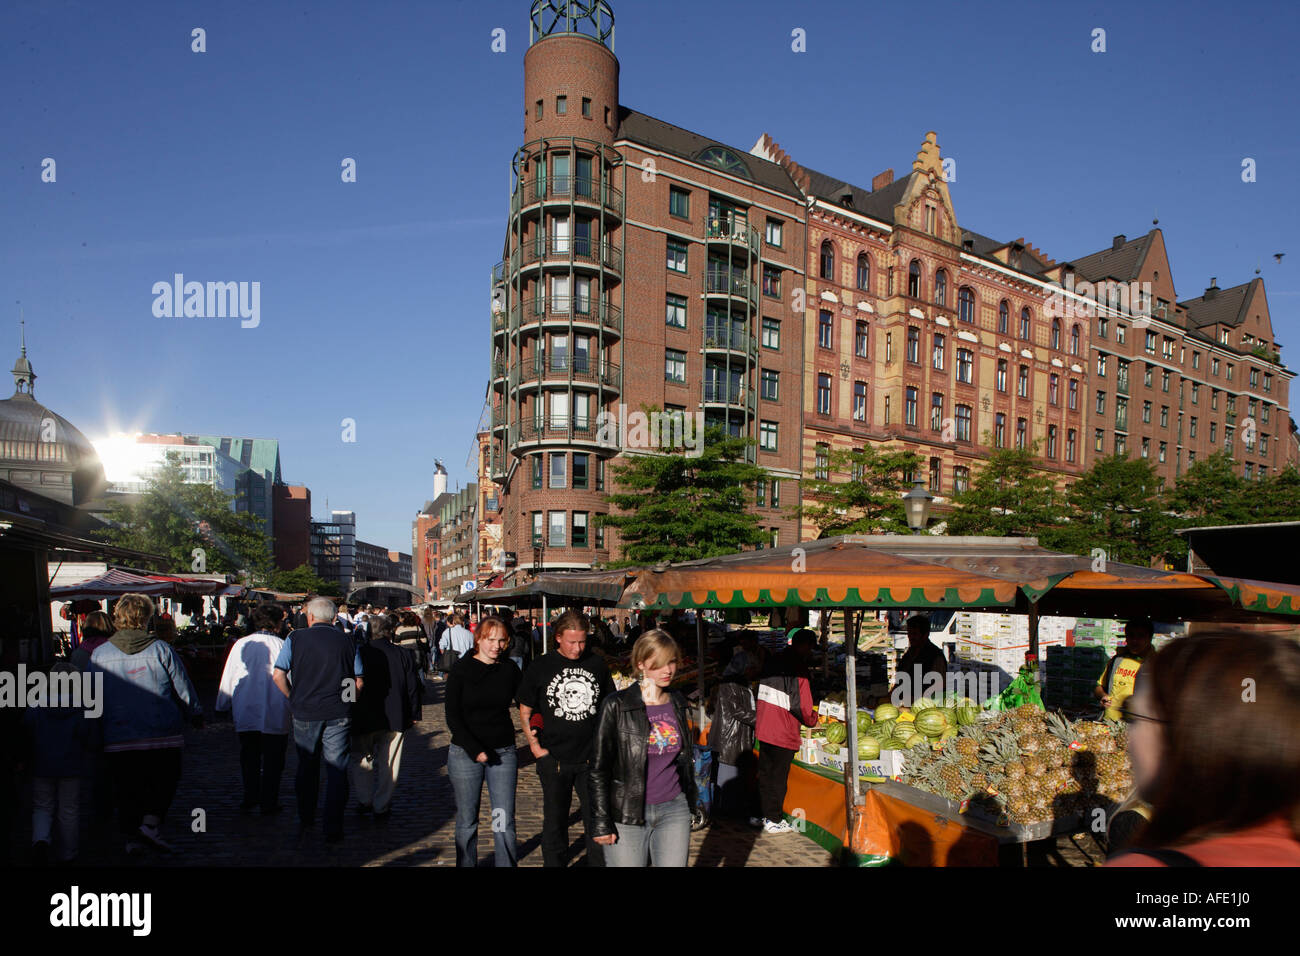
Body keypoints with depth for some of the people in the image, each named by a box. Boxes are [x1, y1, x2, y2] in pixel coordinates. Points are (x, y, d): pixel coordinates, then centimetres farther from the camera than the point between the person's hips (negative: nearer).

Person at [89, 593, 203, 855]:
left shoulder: (99, 654, -1)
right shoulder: (160, 649, -7)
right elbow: (183, 687, 0)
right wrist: (196, 714, 15)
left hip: (118, 739, 2)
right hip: (162, 735, -2)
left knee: (127, 788, 13)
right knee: (166, 780, 13)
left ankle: (132, 836, 15)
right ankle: (151, 821, -4)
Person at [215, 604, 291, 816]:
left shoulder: (241, 645, -2)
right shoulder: (283, 646, -9)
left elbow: (228, 678, 4)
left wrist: (222, 707, 16)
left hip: (246, 713, 2)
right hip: (276, 714, -2)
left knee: (249, 758, 15)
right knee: (273, 759, 8)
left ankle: (250, 799, 14)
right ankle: (269, 802, 12)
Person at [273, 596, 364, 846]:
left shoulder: (296, 639, -2)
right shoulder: (346, 641, 1)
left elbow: (278, 675, -6)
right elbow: (359, 682, 1)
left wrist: (294, 699, 7)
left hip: (305, 713, 0)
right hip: (338, 715, 0)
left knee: (306, 769, 17)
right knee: (336, 770, 5)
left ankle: (305, 821, 26)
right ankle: (333, 829, 8)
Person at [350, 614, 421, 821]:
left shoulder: (359, 653, -8)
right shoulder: (404, 655, -4)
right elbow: (413, 687, -1)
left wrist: (349, 714, 7)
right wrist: (414, 715, 8)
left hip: (364, 718, -1)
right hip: (395, 718, 1)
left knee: (361, 759, 18)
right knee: (388, 764, 9)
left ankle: (365, 801, 14)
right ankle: (381, 808, 13)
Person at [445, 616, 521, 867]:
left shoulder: (510, 669, 2)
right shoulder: (462, 669, -4)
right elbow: (452, 716, -6)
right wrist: (475, 750, -15)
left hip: (503, 752, 1)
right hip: (465, 753, -1)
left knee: (504, 822, 0)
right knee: (467, 821, 9)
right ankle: (466, 864, 27)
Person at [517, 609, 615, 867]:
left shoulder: (597, 664, 3)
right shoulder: (540, 668, -2)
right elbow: (525, 711, 5)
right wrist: (533, 743, -4)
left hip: (592, 759, 1)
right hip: (554, 760, -1)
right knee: (555, 822, 12)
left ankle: (599, 862, 21)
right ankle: (553, 863, 28)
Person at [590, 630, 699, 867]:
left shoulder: (677, 703, 7)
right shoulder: (617, 705, -9)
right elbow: (599, 768, -7)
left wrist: (692, 802, 18)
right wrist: (601, 822, -9)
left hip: (674, 811, 4)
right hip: (627, 815, -4)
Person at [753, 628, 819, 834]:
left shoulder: (774, 661, 8)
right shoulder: (797, 666, -17)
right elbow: (800, 705, -18)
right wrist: (812, 719, 0)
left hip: (764, 728, 7)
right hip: (783, 732, -7)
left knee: (765, 773, 17)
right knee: (779, 776, 4)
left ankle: (762, 815, 26)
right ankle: (774, 821, 13)